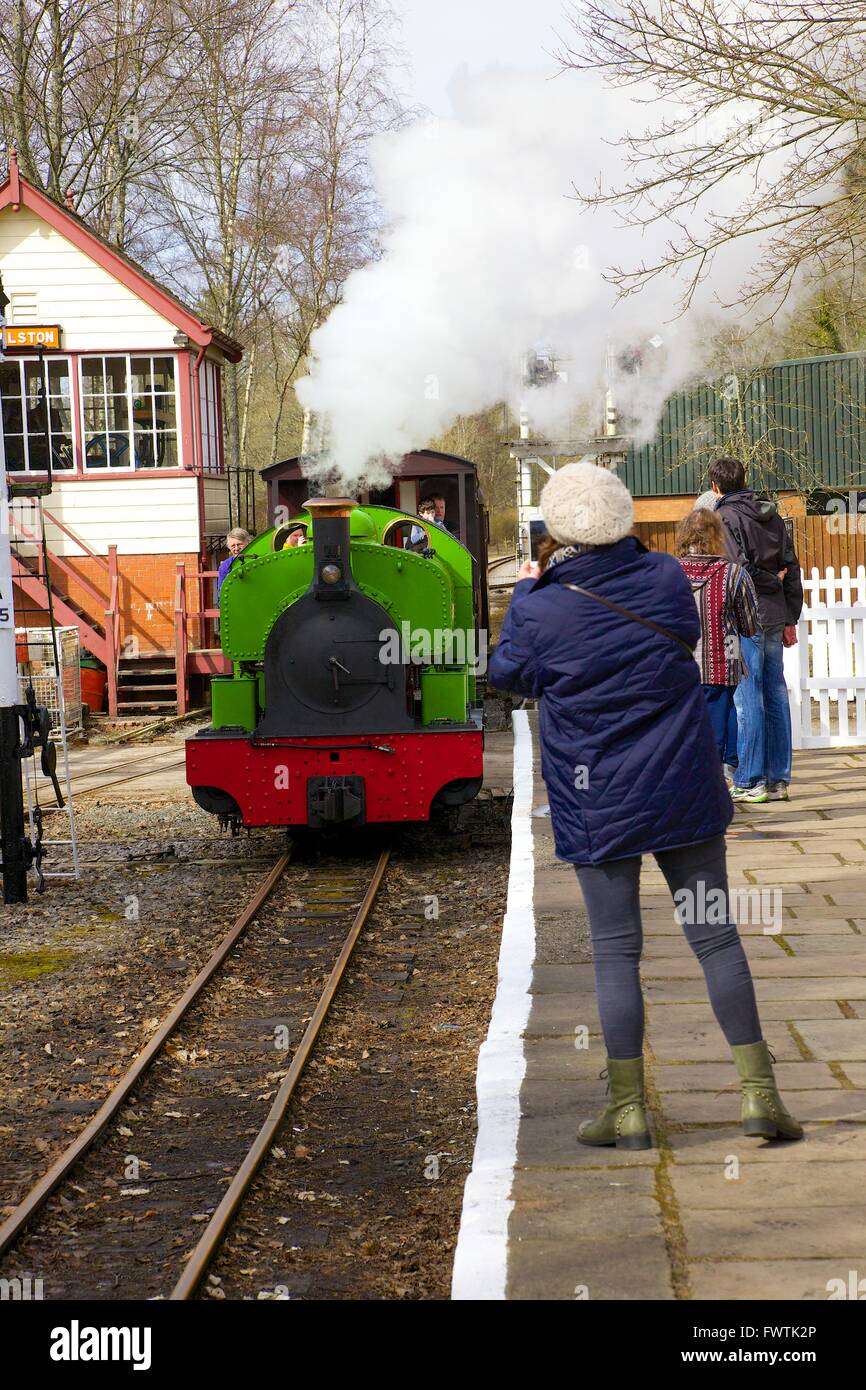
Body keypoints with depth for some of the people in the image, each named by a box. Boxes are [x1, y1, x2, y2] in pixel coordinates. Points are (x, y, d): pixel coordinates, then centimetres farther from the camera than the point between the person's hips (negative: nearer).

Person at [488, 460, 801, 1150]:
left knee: (616, 950, 5)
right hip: (687, 793, 2)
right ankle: (758, 1091, 6)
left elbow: (506, 671, 5)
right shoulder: (667, 579, -5)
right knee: (715, 936, 7)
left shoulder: (543, 610, -14)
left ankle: (628, 1108, 8)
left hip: (598, 805, -2)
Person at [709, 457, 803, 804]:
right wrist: (790, 618, 17)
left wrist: (772, 582, -1)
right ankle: (778, 780, 10)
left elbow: (740, 569, -18)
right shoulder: (772, 515, 14)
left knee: (748, 700, -6)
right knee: (775, 697, 8)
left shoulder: (725, 518, -7)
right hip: (775, 617, 7)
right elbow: (791, 567, 14)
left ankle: (750, 782, -6)